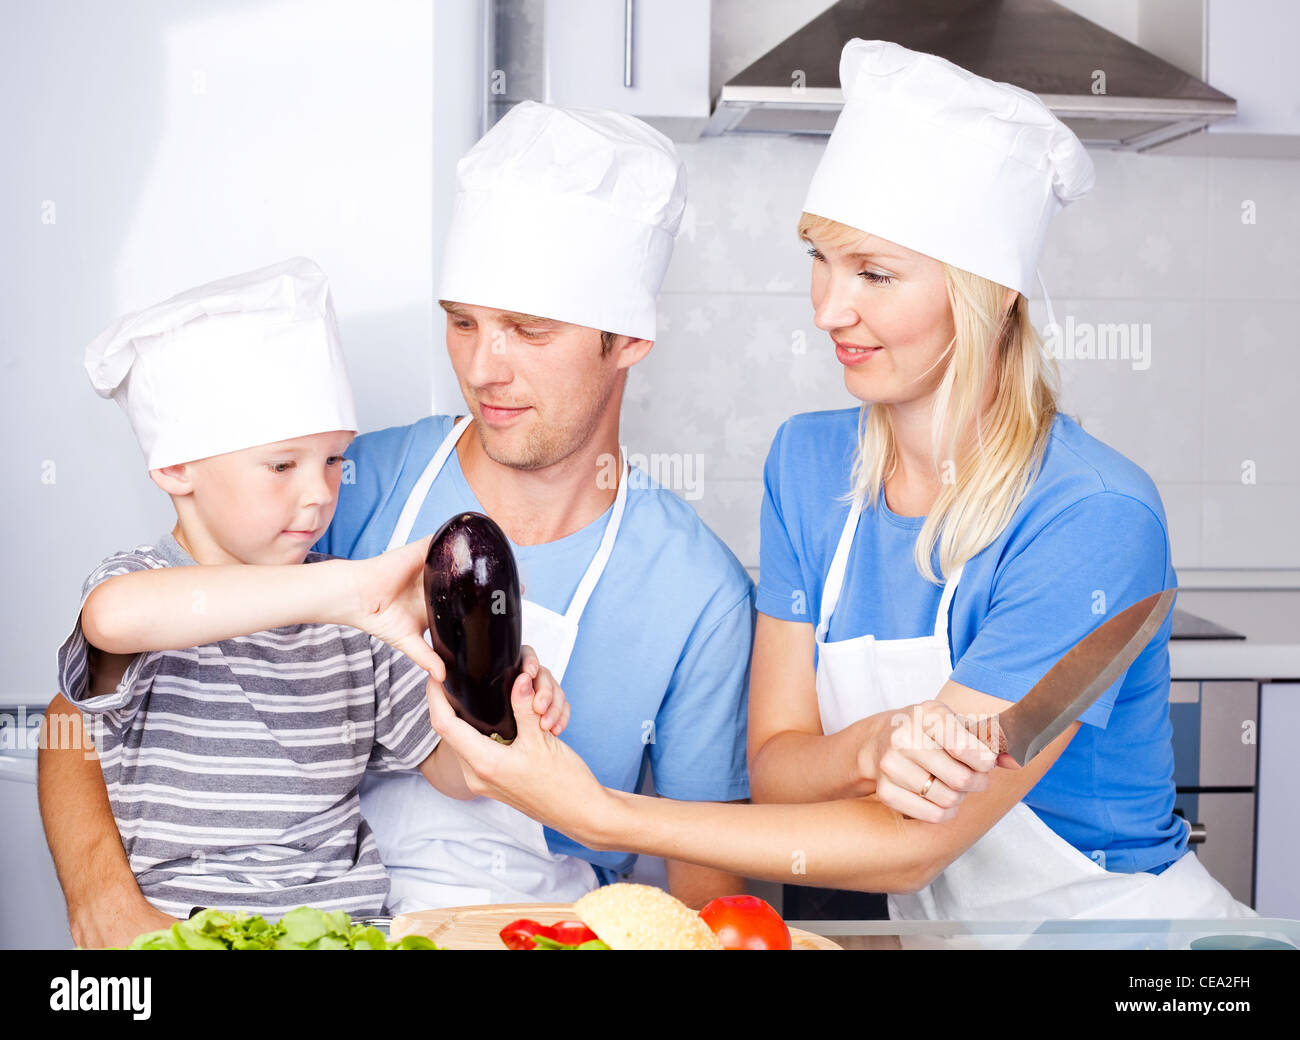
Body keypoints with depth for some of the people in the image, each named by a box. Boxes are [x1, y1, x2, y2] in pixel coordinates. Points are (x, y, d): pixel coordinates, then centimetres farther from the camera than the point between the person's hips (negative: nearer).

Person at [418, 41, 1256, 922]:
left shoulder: (1093, 517, -19)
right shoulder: (809, 462, -2)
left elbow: (911, 845, -21)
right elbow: (772, 765, -2)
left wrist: (602, 816, -25)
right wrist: (870, 748, -23)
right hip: (933, 927, 5)